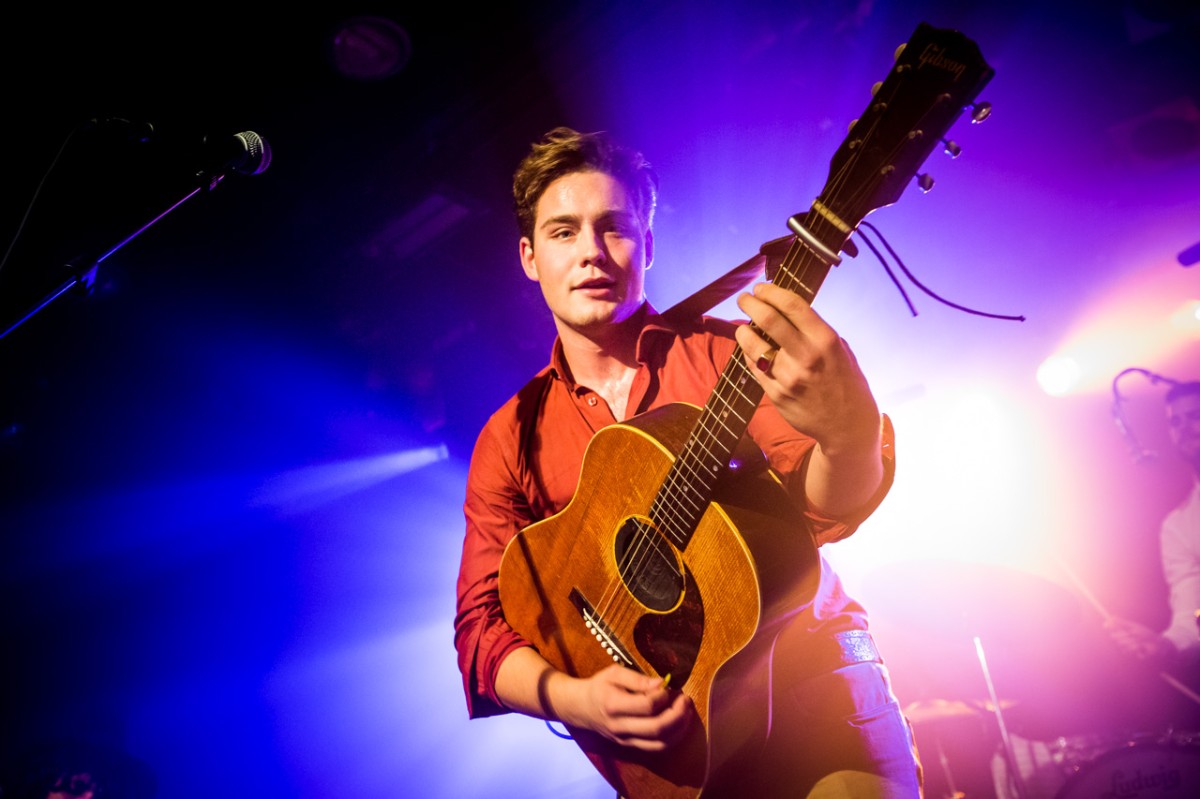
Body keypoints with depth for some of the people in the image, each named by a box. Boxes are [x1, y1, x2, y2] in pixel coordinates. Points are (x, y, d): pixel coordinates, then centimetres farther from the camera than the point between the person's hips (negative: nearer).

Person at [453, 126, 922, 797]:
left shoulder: (726, 353, -1)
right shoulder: (512, 440, 3)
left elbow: (825, 508, -13)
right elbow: (484, 624, 2)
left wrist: (851, 434, -35)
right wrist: (571, 698, -16)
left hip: (808, 661, -1)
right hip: (664, 713, 2)